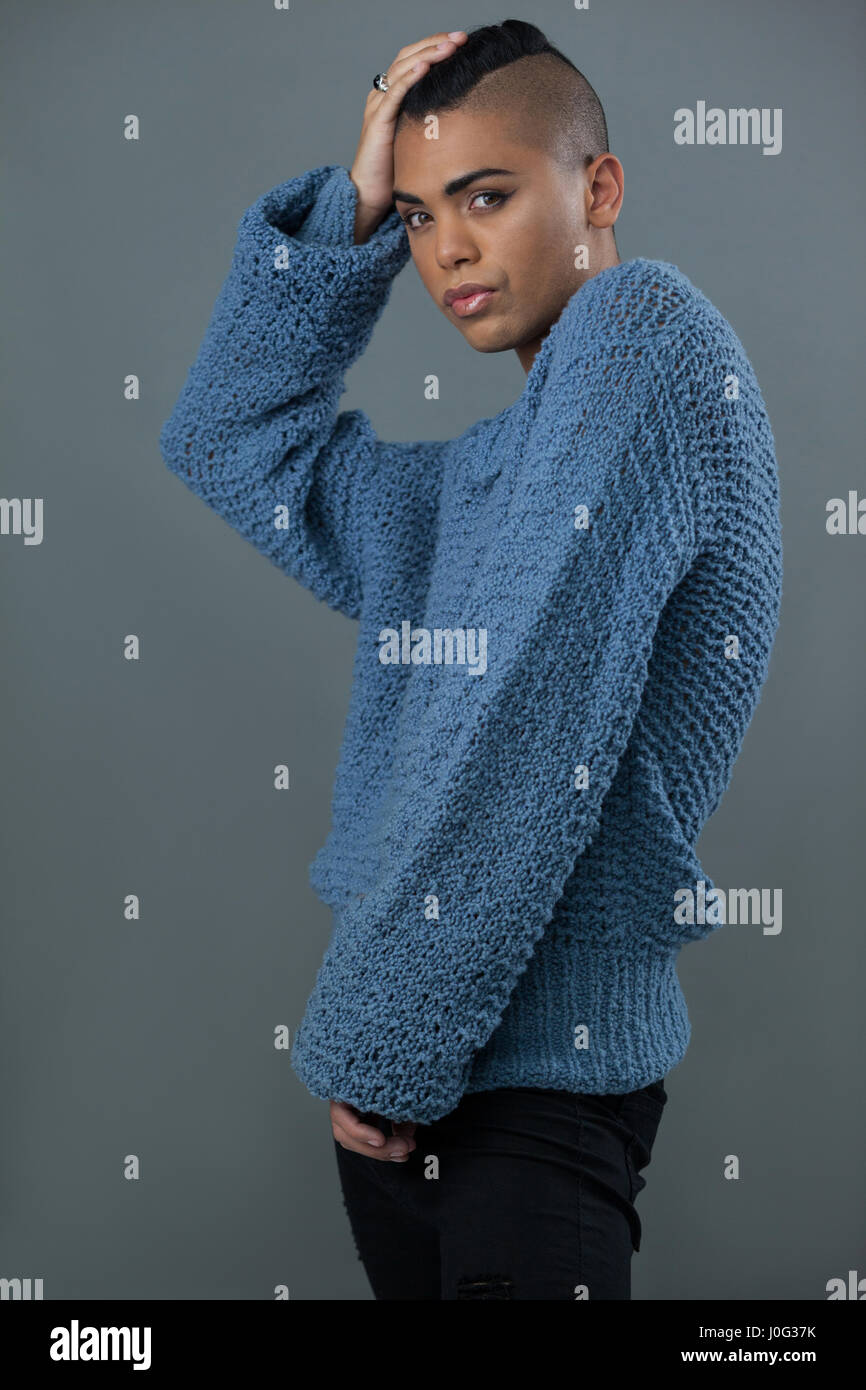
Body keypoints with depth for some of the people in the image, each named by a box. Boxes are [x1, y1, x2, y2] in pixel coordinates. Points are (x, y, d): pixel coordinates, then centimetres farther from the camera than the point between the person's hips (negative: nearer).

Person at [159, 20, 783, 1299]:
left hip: (545, 1064, -8)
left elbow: (532, 739, -20)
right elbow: (226, 436, 21)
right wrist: (347, 210, 8)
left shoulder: (649, 331, -12)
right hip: (403, 1074, 8)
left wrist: (380, 1039, -15)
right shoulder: (456, 487, 11)